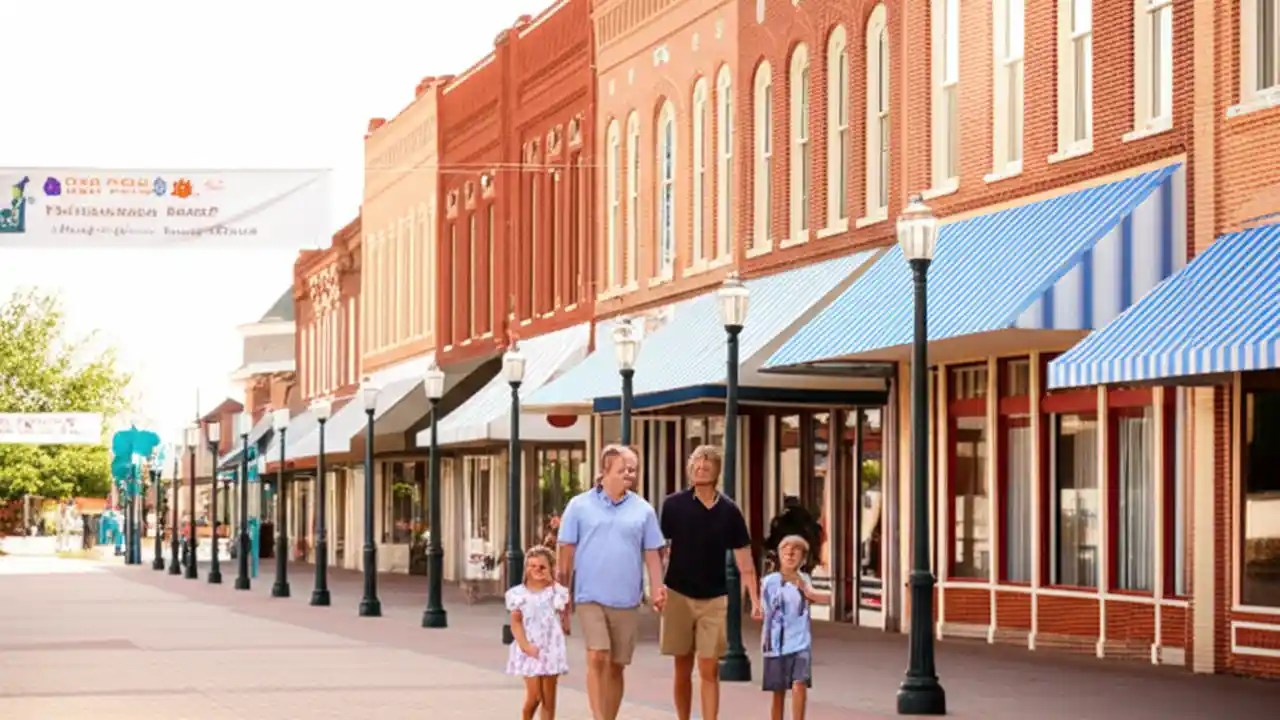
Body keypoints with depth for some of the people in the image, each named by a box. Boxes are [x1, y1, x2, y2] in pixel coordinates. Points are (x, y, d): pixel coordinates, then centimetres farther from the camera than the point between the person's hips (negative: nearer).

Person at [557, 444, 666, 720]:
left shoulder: (643, 510, 7)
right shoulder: (580, 506, 2)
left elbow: (652, 553, 8)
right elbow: (567, 551, 3)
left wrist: (657, 588, -4)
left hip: (626, 600, 3)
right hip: (590, 596, -2)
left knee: (616, 666, 7)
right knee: (598, 658, -15)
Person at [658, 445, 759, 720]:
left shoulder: (728, 511, 0)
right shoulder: (674, 505, -3)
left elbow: (744, 560, 2)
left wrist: (755, 600, -5)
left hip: (714, 599, 0)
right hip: (679, 595, 0)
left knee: (709, 670, -5)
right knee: (683, 669, 8)